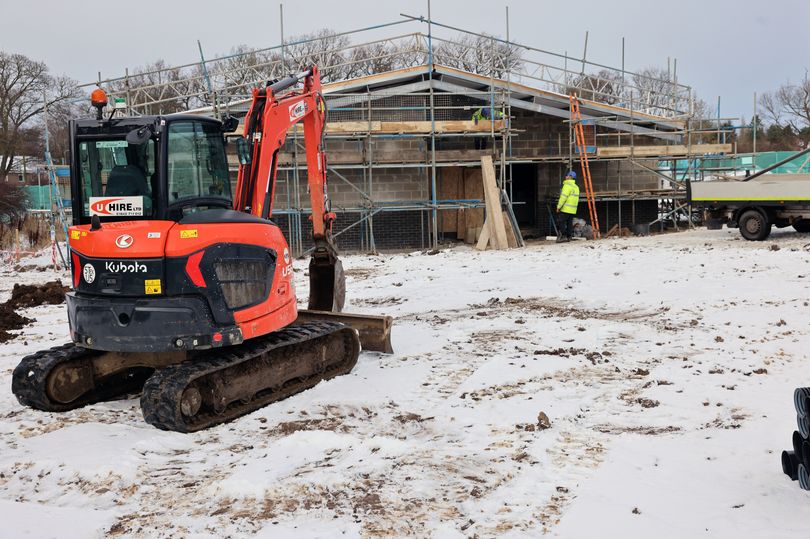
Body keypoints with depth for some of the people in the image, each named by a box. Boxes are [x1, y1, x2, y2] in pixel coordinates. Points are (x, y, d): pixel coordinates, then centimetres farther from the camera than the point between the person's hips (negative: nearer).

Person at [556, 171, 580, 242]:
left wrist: (559, 206, -15)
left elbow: (563, 197, -18)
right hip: (573, 210, 9)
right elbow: (577, 199, 21)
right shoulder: (576, 187, 18)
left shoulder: (567, 185, -11)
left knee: (561, 222, -6)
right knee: (569, 223, 10)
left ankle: (563, 236, -12)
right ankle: (568, 237, 11)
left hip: (565, 209, -9)